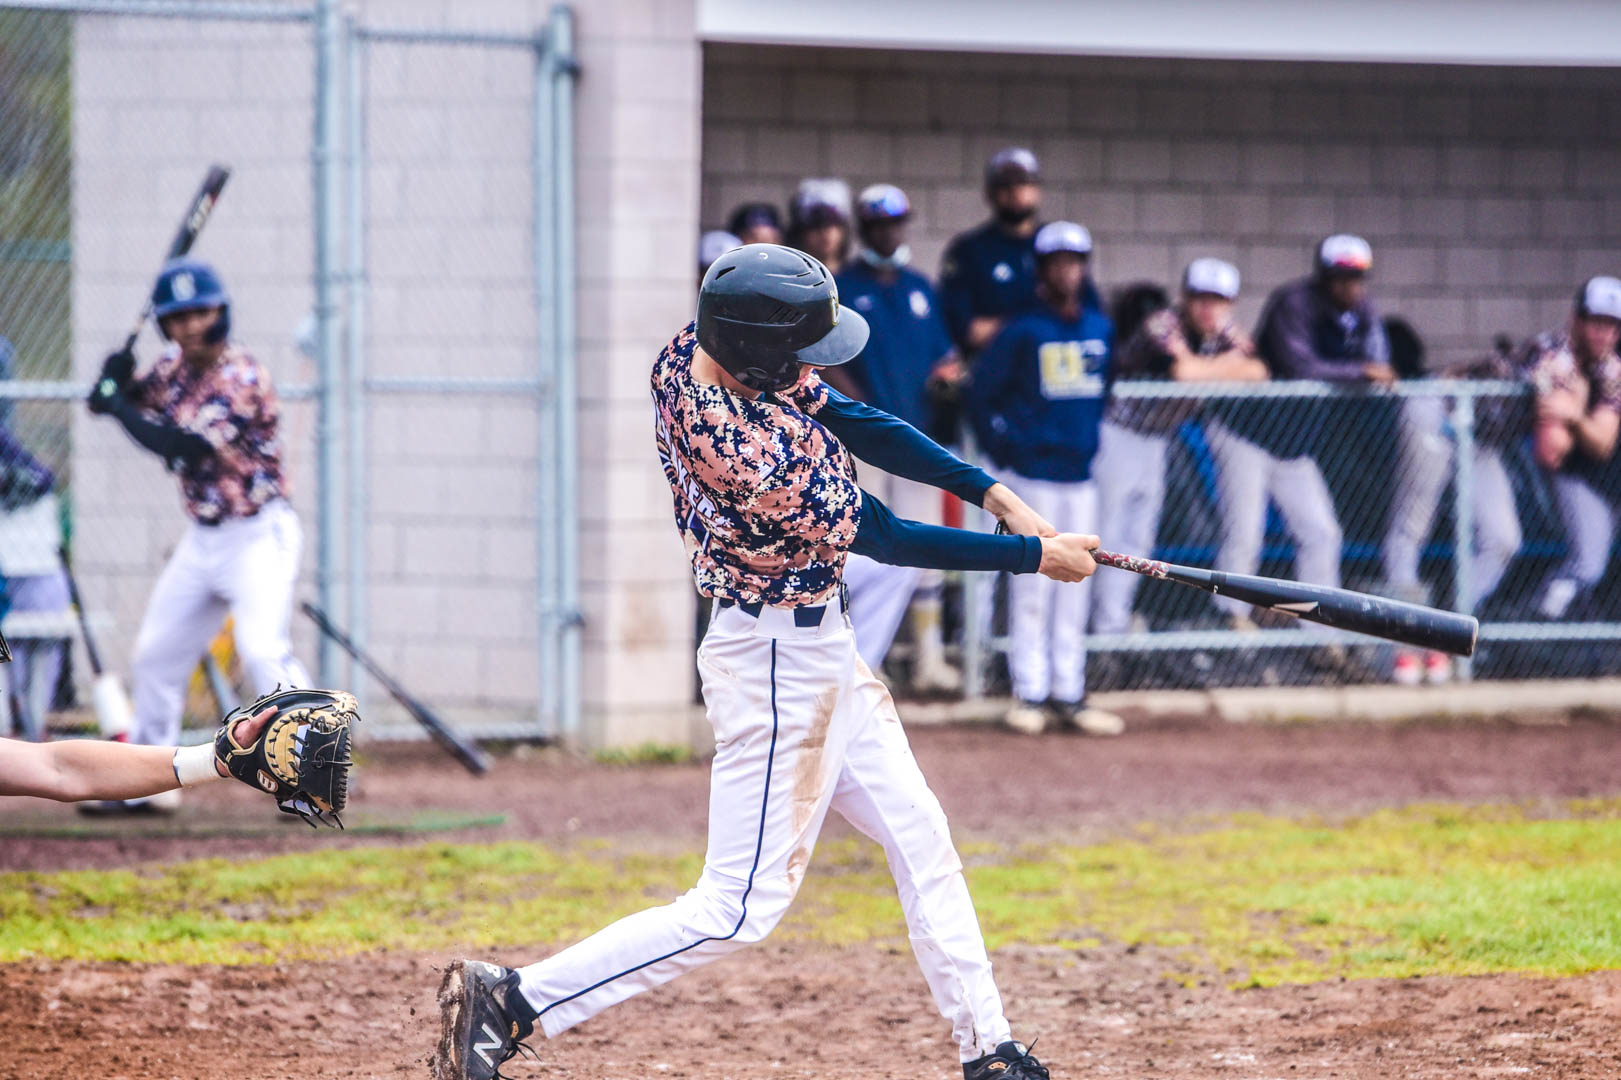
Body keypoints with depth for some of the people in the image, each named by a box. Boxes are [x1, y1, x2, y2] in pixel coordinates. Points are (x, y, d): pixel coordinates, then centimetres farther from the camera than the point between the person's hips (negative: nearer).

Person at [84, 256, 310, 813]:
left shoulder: (242, 377, -21)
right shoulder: (174, 366, 3)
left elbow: (179, 445, -28)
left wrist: (118, 406, -20)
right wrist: (119, 379, -11)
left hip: (258, 534, -8)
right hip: (203, 537, 8)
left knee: (262, 648, -24)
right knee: (156, 654, 12)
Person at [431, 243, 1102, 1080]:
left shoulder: (696, 351, -6)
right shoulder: (759, 460, -31)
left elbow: (857, 423, 4)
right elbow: (889, 539, -20)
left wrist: (993, 493, 0)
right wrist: (1037, 557, -10)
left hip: (817, 644, 10)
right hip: (779, 663, -10)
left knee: (919, 838, 17)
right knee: (740, 907, -4)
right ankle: (512, 1003, -2)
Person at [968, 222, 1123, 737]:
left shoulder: (1101, 330, 9)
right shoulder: (1022, 332, -6)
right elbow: (982, 395, -6)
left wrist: (1099, 446, 10)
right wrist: (1005, 453, -9)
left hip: (1083, 473, 5)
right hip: (1033, 474, -5)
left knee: (1076, 584, 7)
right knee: (1032, 583, -3)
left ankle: (1068, 692, 12)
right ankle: (1029, 691, 2)